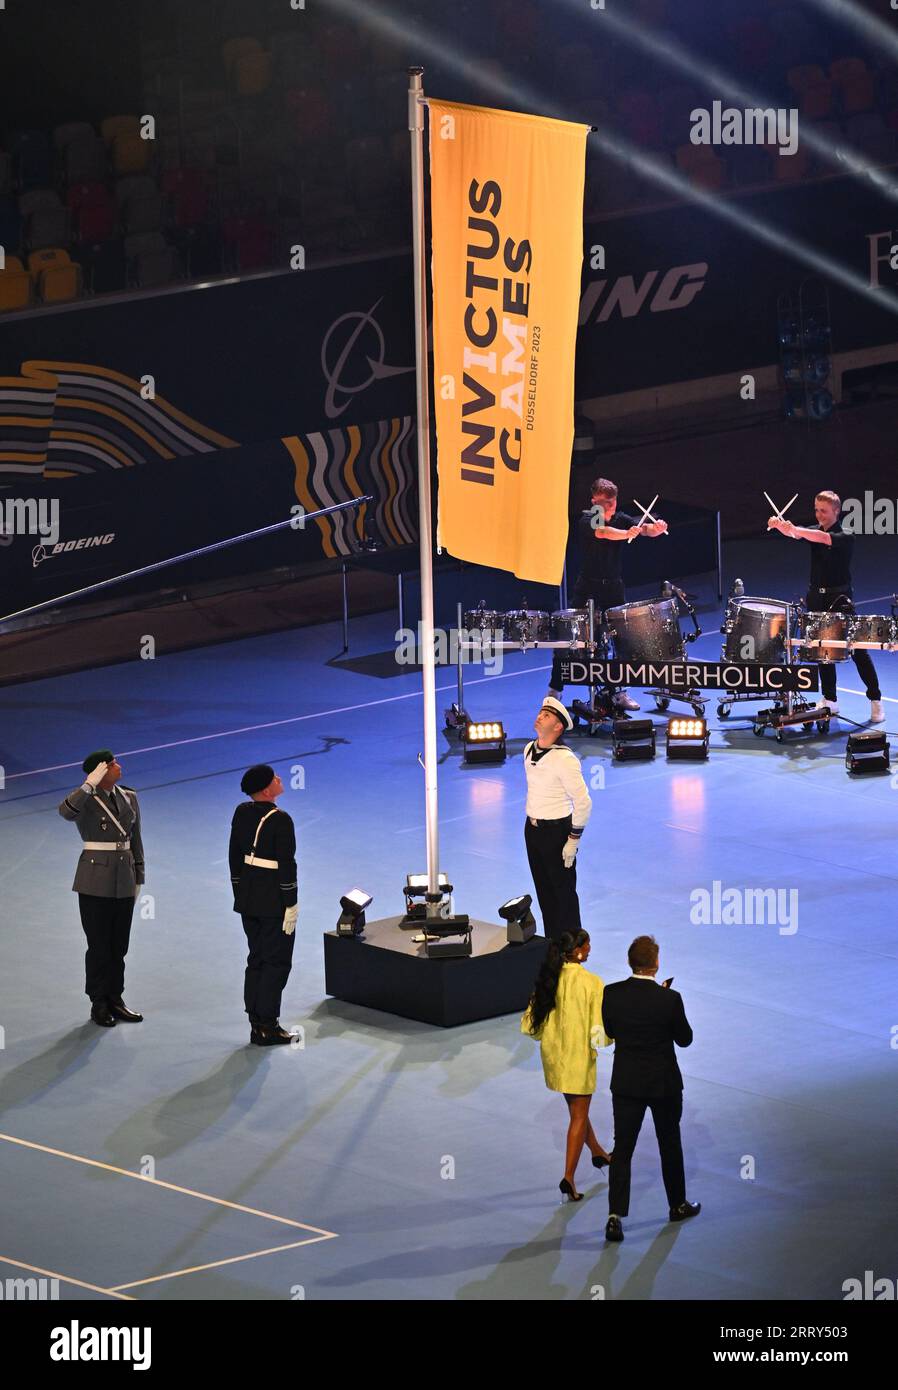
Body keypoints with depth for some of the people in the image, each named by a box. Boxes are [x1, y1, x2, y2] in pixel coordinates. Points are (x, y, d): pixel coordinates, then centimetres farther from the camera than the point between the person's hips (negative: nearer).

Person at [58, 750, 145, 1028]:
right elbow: (66, 811, -33)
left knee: (119, 945, 10)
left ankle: (115, 1000, 20)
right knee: (99, 945, 1)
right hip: (95, 882, -5)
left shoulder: (128, 797, 7)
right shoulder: (85, 800, -9)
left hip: (124, 881, 5)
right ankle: (99, 1005, 11)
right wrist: (90, 784, -32)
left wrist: (139, 877, 12)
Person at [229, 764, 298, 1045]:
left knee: (256, 960, 14)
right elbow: (286, 866, -19)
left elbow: (235, 856, 9)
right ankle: (267, 1027, 2)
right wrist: (291, 906, -13)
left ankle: (257, 1025, 17)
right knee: (276, 962, 1)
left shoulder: (242, 813, 3)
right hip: (274, 903, -7)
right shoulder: (280, 820, -19)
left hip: (247, 901, 7)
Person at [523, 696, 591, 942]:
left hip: (557, 830, -8)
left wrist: (574, 840, -16)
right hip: (532, 828, 8)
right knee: (543, 890, 16)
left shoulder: (564, 759, -20)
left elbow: (583, 802, -18)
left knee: (563, 891, 2)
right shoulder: (529, 749, 4)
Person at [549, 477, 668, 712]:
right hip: (587, 588, -4)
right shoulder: (586, 521, -11)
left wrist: (656, 528, -39)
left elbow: (644, 528, -16)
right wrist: (627, 534, -50)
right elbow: (602, 532, -33)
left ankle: (620, 693, 11)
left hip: (614, 588, 4)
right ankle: (554, 690, 5)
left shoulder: (621, 520, 1)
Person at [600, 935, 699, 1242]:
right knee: (670, 1144, 18)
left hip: (626, 1083, 2)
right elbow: (684, 1039, -6)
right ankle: (678, 1204, 34)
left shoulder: (611, 994, -11)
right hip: (664, 1083, -2)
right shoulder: (669, 999, -20)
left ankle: (615, 1215, -5)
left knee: (622, 1148, 5)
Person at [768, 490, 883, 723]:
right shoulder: (813, 530, 5)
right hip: (816, 597, 6)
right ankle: (830, 701, 19)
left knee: (857, 650, -5)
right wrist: (780, 526, -37)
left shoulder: (845, 537, -12)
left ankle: (875, 701, 0)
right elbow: (795, 534, -14)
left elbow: (823, 538, -31)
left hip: (840, 599, -6)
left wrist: (794, 529, -42)